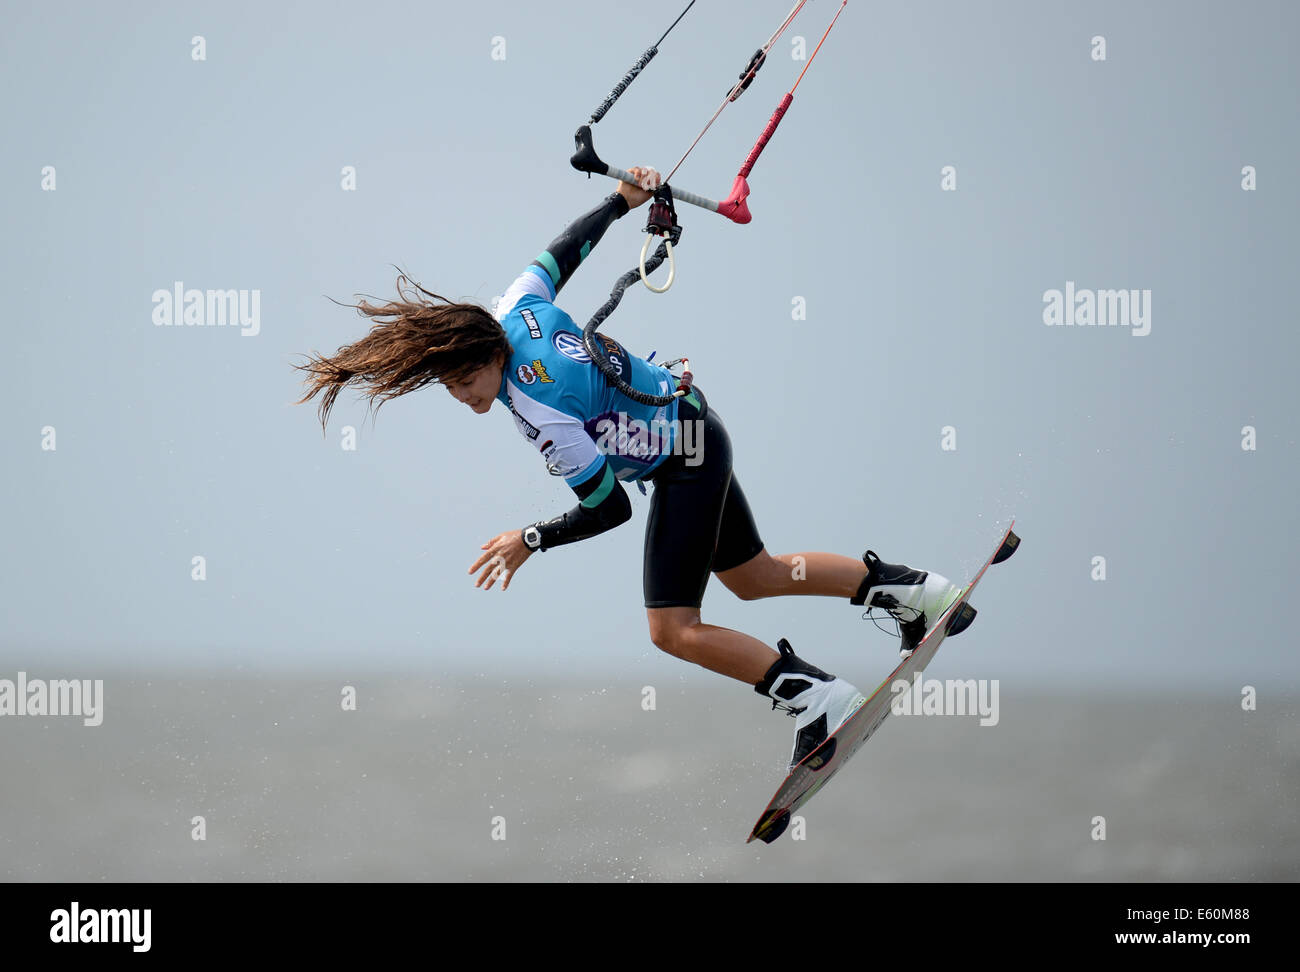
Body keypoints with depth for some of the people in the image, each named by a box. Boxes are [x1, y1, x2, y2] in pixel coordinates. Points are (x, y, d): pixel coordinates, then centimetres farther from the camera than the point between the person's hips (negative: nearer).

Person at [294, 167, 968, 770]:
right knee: (754, 578, 25)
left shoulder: (542, 416, -34)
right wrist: (622, 201, 17)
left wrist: (530, 541, -17)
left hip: (684, 468, -10)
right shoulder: (512, 311, -14)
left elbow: (609, 510, -25)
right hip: (694, 427, 10)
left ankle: (819, 699, -5)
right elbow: (566, 250, 2)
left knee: (673, 631, -9)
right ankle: (912, 589, 31)